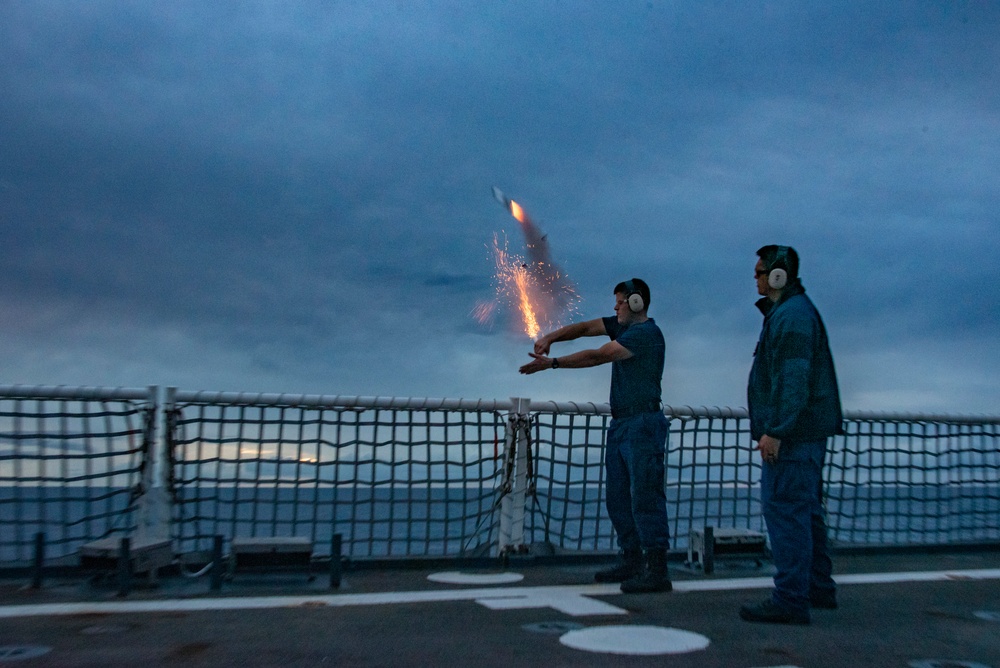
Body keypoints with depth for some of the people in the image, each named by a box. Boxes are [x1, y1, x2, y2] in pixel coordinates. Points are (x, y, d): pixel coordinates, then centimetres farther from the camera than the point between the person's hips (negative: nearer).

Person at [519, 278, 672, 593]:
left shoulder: (645, 333, -13)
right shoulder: (623, 325, 16)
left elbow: (597, 356, -17)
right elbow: (585, 327, 15)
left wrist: (552, 363, -13)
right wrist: (550, 337, -2)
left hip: (642, 426, -10)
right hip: (620, 425, 10)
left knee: (645, 498, -10)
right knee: (618, 498, 11)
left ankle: (657, 570, -7)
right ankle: (632, 561, 19)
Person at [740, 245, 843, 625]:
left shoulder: (791, 316, -15)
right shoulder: (793, 312, 20)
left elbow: (792, 379, -24)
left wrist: (775, 430, -24)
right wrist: (771, 427, 23)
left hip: (791, 435, -11)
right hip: (805, 433, 11)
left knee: (785, 509, -9)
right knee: (805, 509, 17)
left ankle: (791, 600, -5)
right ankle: (818, 588, 28)